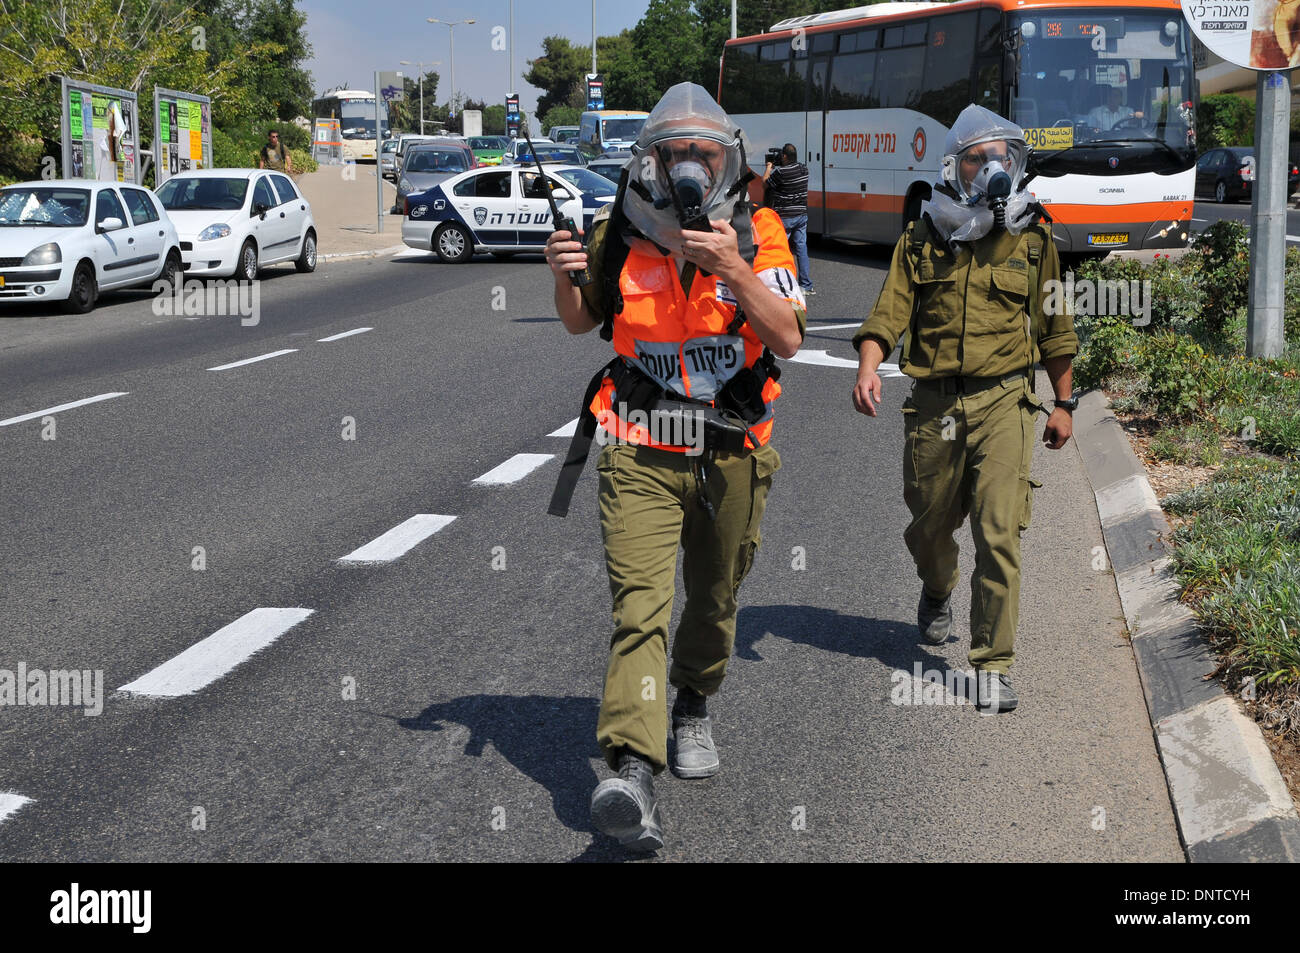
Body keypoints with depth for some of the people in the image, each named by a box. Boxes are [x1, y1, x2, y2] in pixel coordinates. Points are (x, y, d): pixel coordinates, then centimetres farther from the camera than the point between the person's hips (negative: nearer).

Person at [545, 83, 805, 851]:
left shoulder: (757, 233, -4)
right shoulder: (617, 234, -1)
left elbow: (789, 339, -15)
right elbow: (581, 323, 14)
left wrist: (734, 270, -26)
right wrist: (563, 278, -7)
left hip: (733, 453, 1)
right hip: (642, 454, -1)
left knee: (714, 600, 18)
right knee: (641, 605, -16)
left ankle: (694, 706, 46)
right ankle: (634, 771, -25)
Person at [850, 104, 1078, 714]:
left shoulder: (1031, 241, 5)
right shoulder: (921, 241, 5)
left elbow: (1054, 329, 12)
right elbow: (888, 314, -3)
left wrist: (1063, 403, 15)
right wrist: (868, 368, -21)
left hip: (1003, 400, -1)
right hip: (932, 404, 2)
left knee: (999, 533, -11)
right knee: (929, 522, 14)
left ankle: (992, 665, -4)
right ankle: (937, 594, 49)